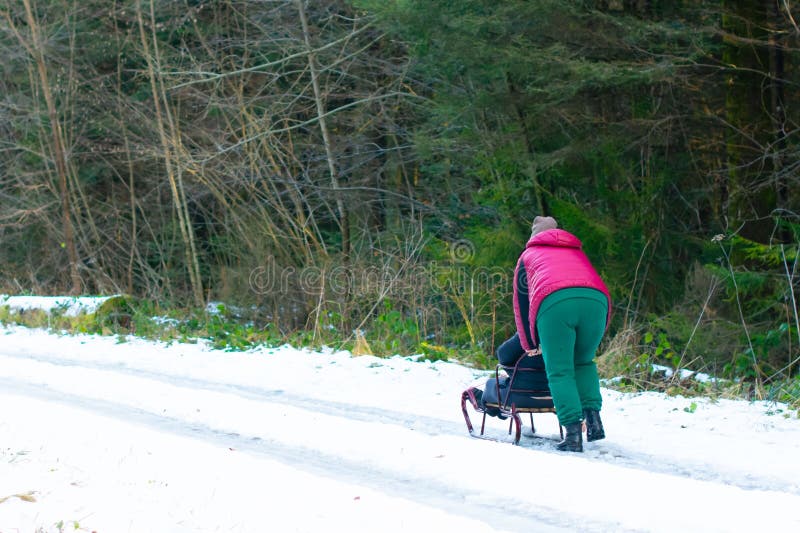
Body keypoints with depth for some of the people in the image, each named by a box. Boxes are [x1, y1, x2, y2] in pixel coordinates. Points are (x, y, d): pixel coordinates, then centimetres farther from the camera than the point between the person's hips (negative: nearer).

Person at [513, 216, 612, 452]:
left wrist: (529, 345, 42)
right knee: (584, 362, 23)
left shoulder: (528, 255, 33)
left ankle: (573, 431, -11)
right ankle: (593, 417, 6)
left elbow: (521, 303, 33)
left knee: (560, 371, 2)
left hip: (553, 302, -3)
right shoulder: (578, 253, 41)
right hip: (595, 300, 3)